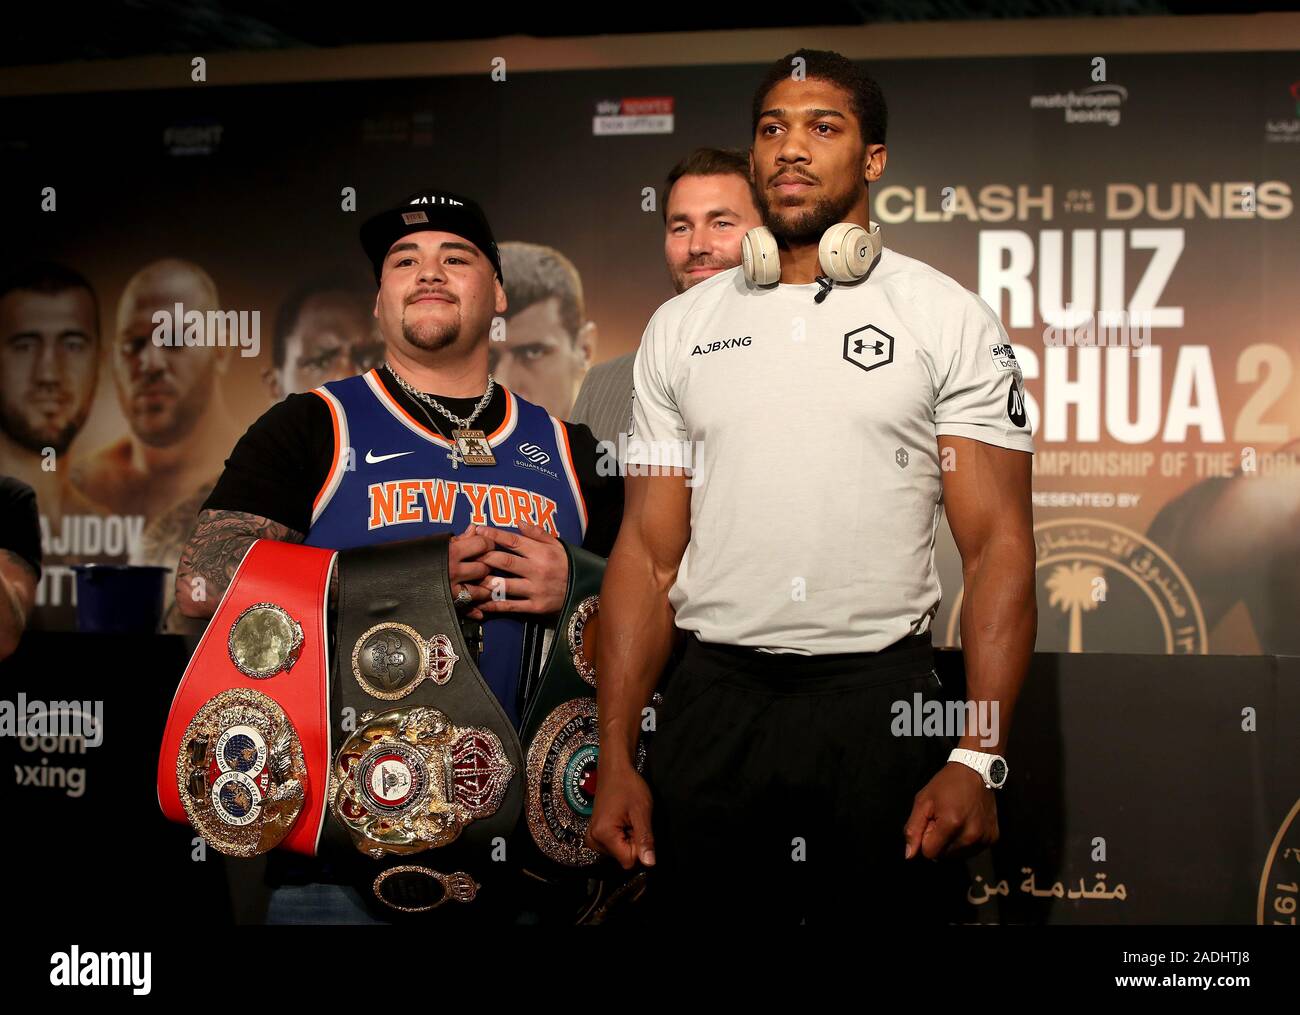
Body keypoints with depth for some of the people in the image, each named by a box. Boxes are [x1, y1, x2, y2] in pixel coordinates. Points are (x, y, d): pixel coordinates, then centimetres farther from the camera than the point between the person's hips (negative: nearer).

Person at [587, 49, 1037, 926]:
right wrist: (615, 758, -1)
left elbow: (999, 546, -5)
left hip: (881, 697, -2)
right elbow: (649, 553, 8)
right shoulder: (681, 327, 9)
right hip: (713, 702, 2)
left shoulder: (948, 318, 1)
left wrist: (978, 758, -16)